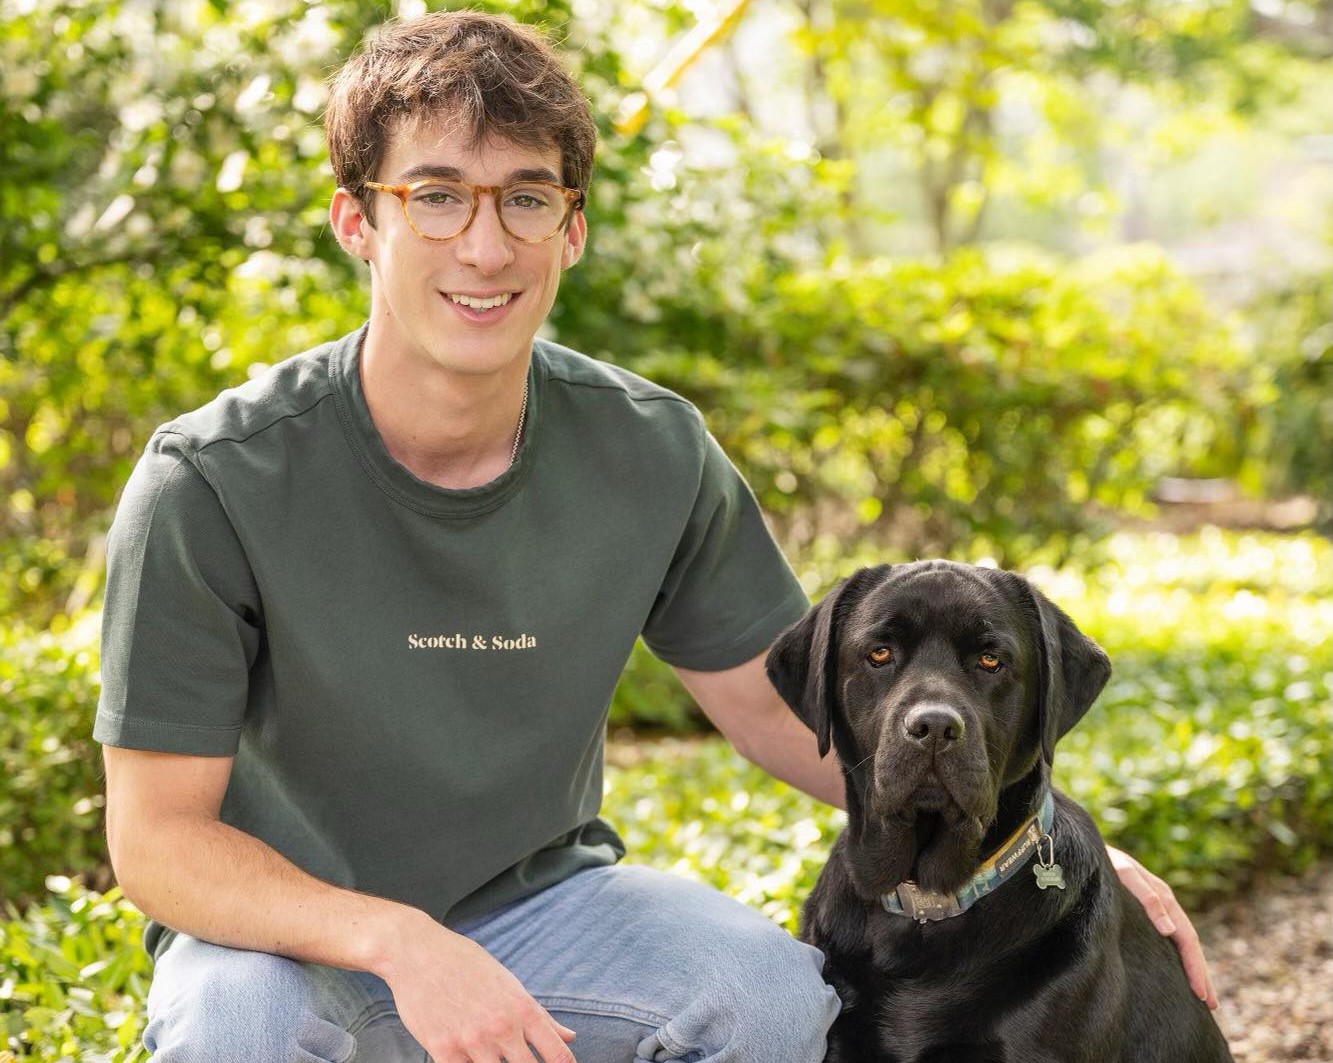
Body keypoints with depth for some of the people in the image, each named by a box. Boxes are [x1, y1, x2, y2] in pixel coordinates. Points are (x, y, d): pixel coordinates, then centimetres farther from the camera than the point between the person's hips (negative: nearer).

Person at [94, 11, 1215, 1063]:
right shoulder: (211, 484, -22)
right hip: (284, 931, -3)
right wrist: (399, 944, -36)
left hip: (535, 903, 3)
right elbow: (158, 835, -19)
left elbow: (774, 700, 2)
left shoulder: (650, 453, -11)